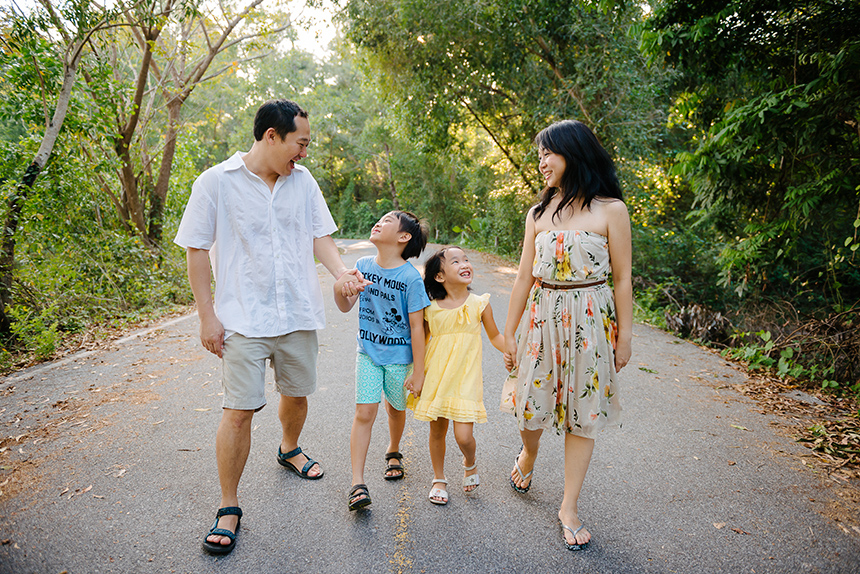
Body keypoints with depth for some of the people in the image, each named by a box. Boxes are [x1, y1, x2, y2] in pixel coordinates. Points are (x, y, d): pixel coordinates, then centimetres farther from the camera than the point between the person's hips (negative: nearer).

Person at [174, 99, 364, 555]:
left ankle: (289, 449, 48)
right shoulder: (216, 182, -6)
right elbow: (197, 251, -4)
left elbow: (319, 235, 10)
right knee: (239, 410, -5)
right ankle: (229, 507, 12)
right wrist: (207, 316, -7)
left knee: (297, 393, 17)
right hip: (243, 318, -4)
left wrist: (341, 270, -10)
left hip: (298, 314, 5)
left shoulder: (302, 180, 6)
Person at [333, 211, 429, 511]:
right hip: (368, 352, 2)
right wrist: (339, 289, -23)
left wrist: (418, 371, -12)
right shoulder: (363, 265, -4)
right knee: (364, 412, -5)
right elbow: (346, 307, 0)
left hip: (399, 357, -2)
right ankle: (358, 484, 0)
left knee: (395, 408, 18)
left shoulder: (411, 277, -18)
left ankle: (393, 452, 49)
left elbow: (417, 327, -15)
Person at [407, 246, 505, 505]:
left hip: (466, 379, -1)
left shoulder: (479, 304, -3)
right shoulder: (431, 308, -4)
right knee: (437, 431, 12)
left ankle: (470, 462, 27)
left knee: (463, 435, -9)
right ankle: (439, 479, 36)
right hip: (435, 377, 1)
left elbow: (495, 336, 9)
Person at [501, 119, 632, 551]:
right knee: (531, 402, 7)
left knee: (582, 413, 6)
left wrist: (624, 337, -4)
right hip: (542, 317, 3)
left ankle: (569, 508, 20)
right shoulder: (538, 213, 6)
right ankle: (528, 456, 43)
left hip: (590, 321, -3)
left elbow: (622, 279, -4)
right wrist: (508, 333, 6)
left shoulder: (610, 209, -5)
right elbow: (524, 277, 6)